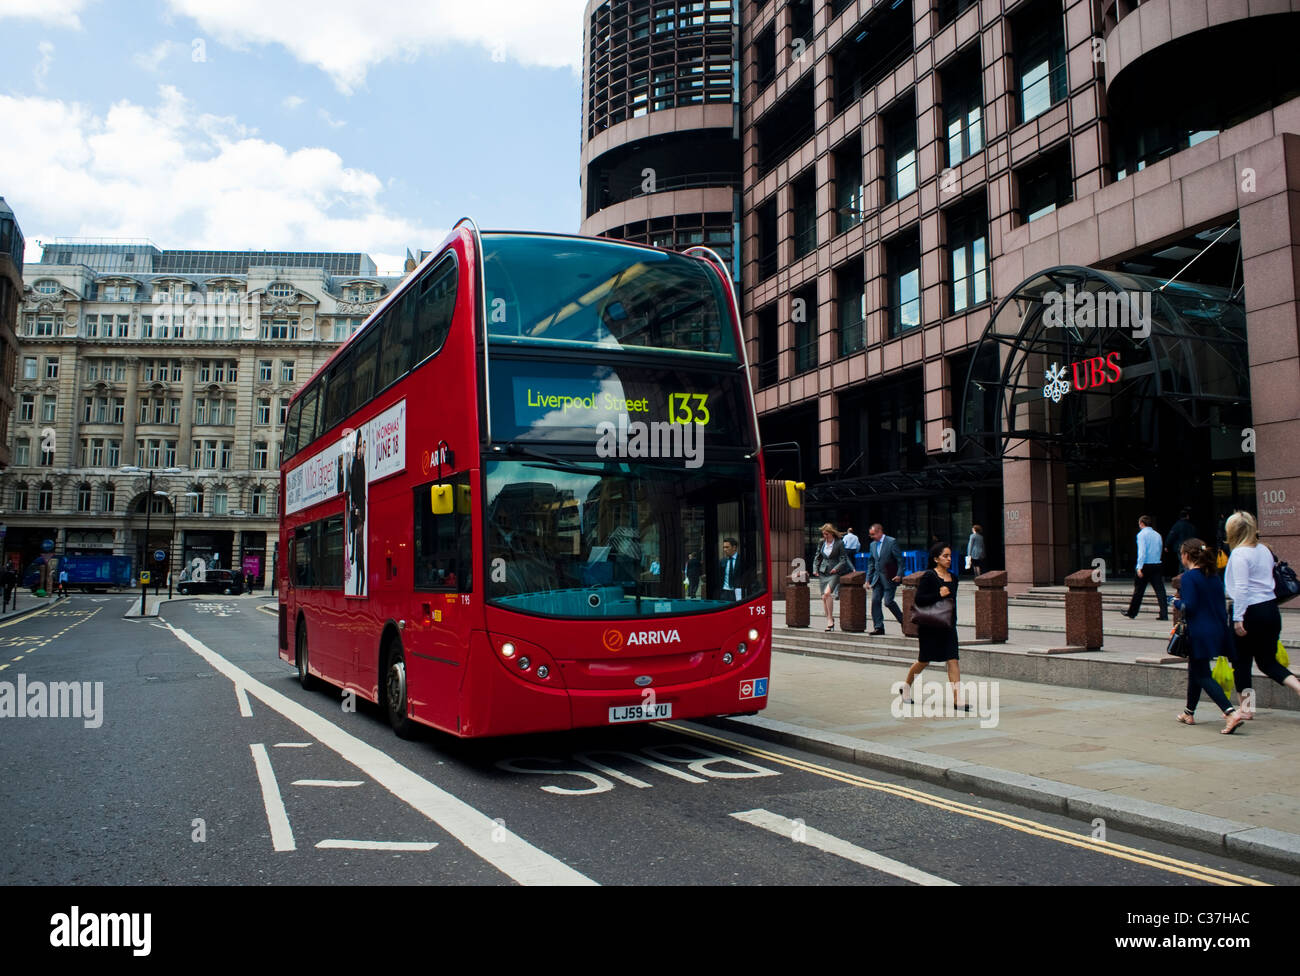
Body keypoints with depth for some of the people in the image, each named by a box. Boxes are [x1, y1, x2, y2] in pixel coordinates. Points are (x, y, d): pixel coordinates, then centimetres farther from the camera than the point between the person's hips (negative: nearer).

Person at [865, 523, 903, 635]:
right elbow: (871, 563, 17)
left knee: (888, 601, -9)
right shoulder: (873, 544, 12)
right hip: (877, 578, 7)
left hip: (889, 578, -6)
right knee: (875, 601, -1)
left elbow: (900, 560, -9)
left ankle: (902, 620, 14)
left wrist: (899, 575, -17)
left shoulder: (891, 542, -9)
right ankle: (878, 627, 4)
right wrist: (868, 579, 12)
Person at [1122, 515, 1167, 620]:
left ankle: (1131, 612, 18)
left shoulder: (1142, 534, -7)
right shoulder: (1157, 534, 11)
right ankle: (1164, 614, -4)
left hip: (1145, 565, -5)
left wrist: (1140, 567, -17)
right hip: (1157, 564, 5)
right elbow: (1159, 551, 19)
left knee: (1138, 589, 6)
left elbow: (1142, 552, -16)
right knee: (1160, 590, 2)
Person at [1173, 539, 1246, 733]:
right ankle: (1189, 713, 31)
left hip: (1199, 633, -8)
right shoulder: (1214, 576, 10)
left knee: (1203, 675, -5)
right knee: (1195, 671, 21)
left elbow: (1189, 606, -20)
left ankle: (1231, 713, -20)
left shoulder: (1188, 577, -13)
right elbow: (1222, 604, 12)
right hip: (1218, 630, 8)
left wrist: (1176, 603, 0)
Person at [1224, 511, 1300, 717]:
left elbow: (1241, 588, -18)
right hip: (1271, 608, 7)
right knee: (1268, 661, 14)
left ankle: (1246, 706, 14)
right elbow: (1268, 581, 16)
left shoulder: (1239, 553, -12)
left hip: (1251, 611, -7)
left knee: (1241, 659, 8)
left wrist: (1238, 618, -17)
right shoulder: (1265, 550, 11)